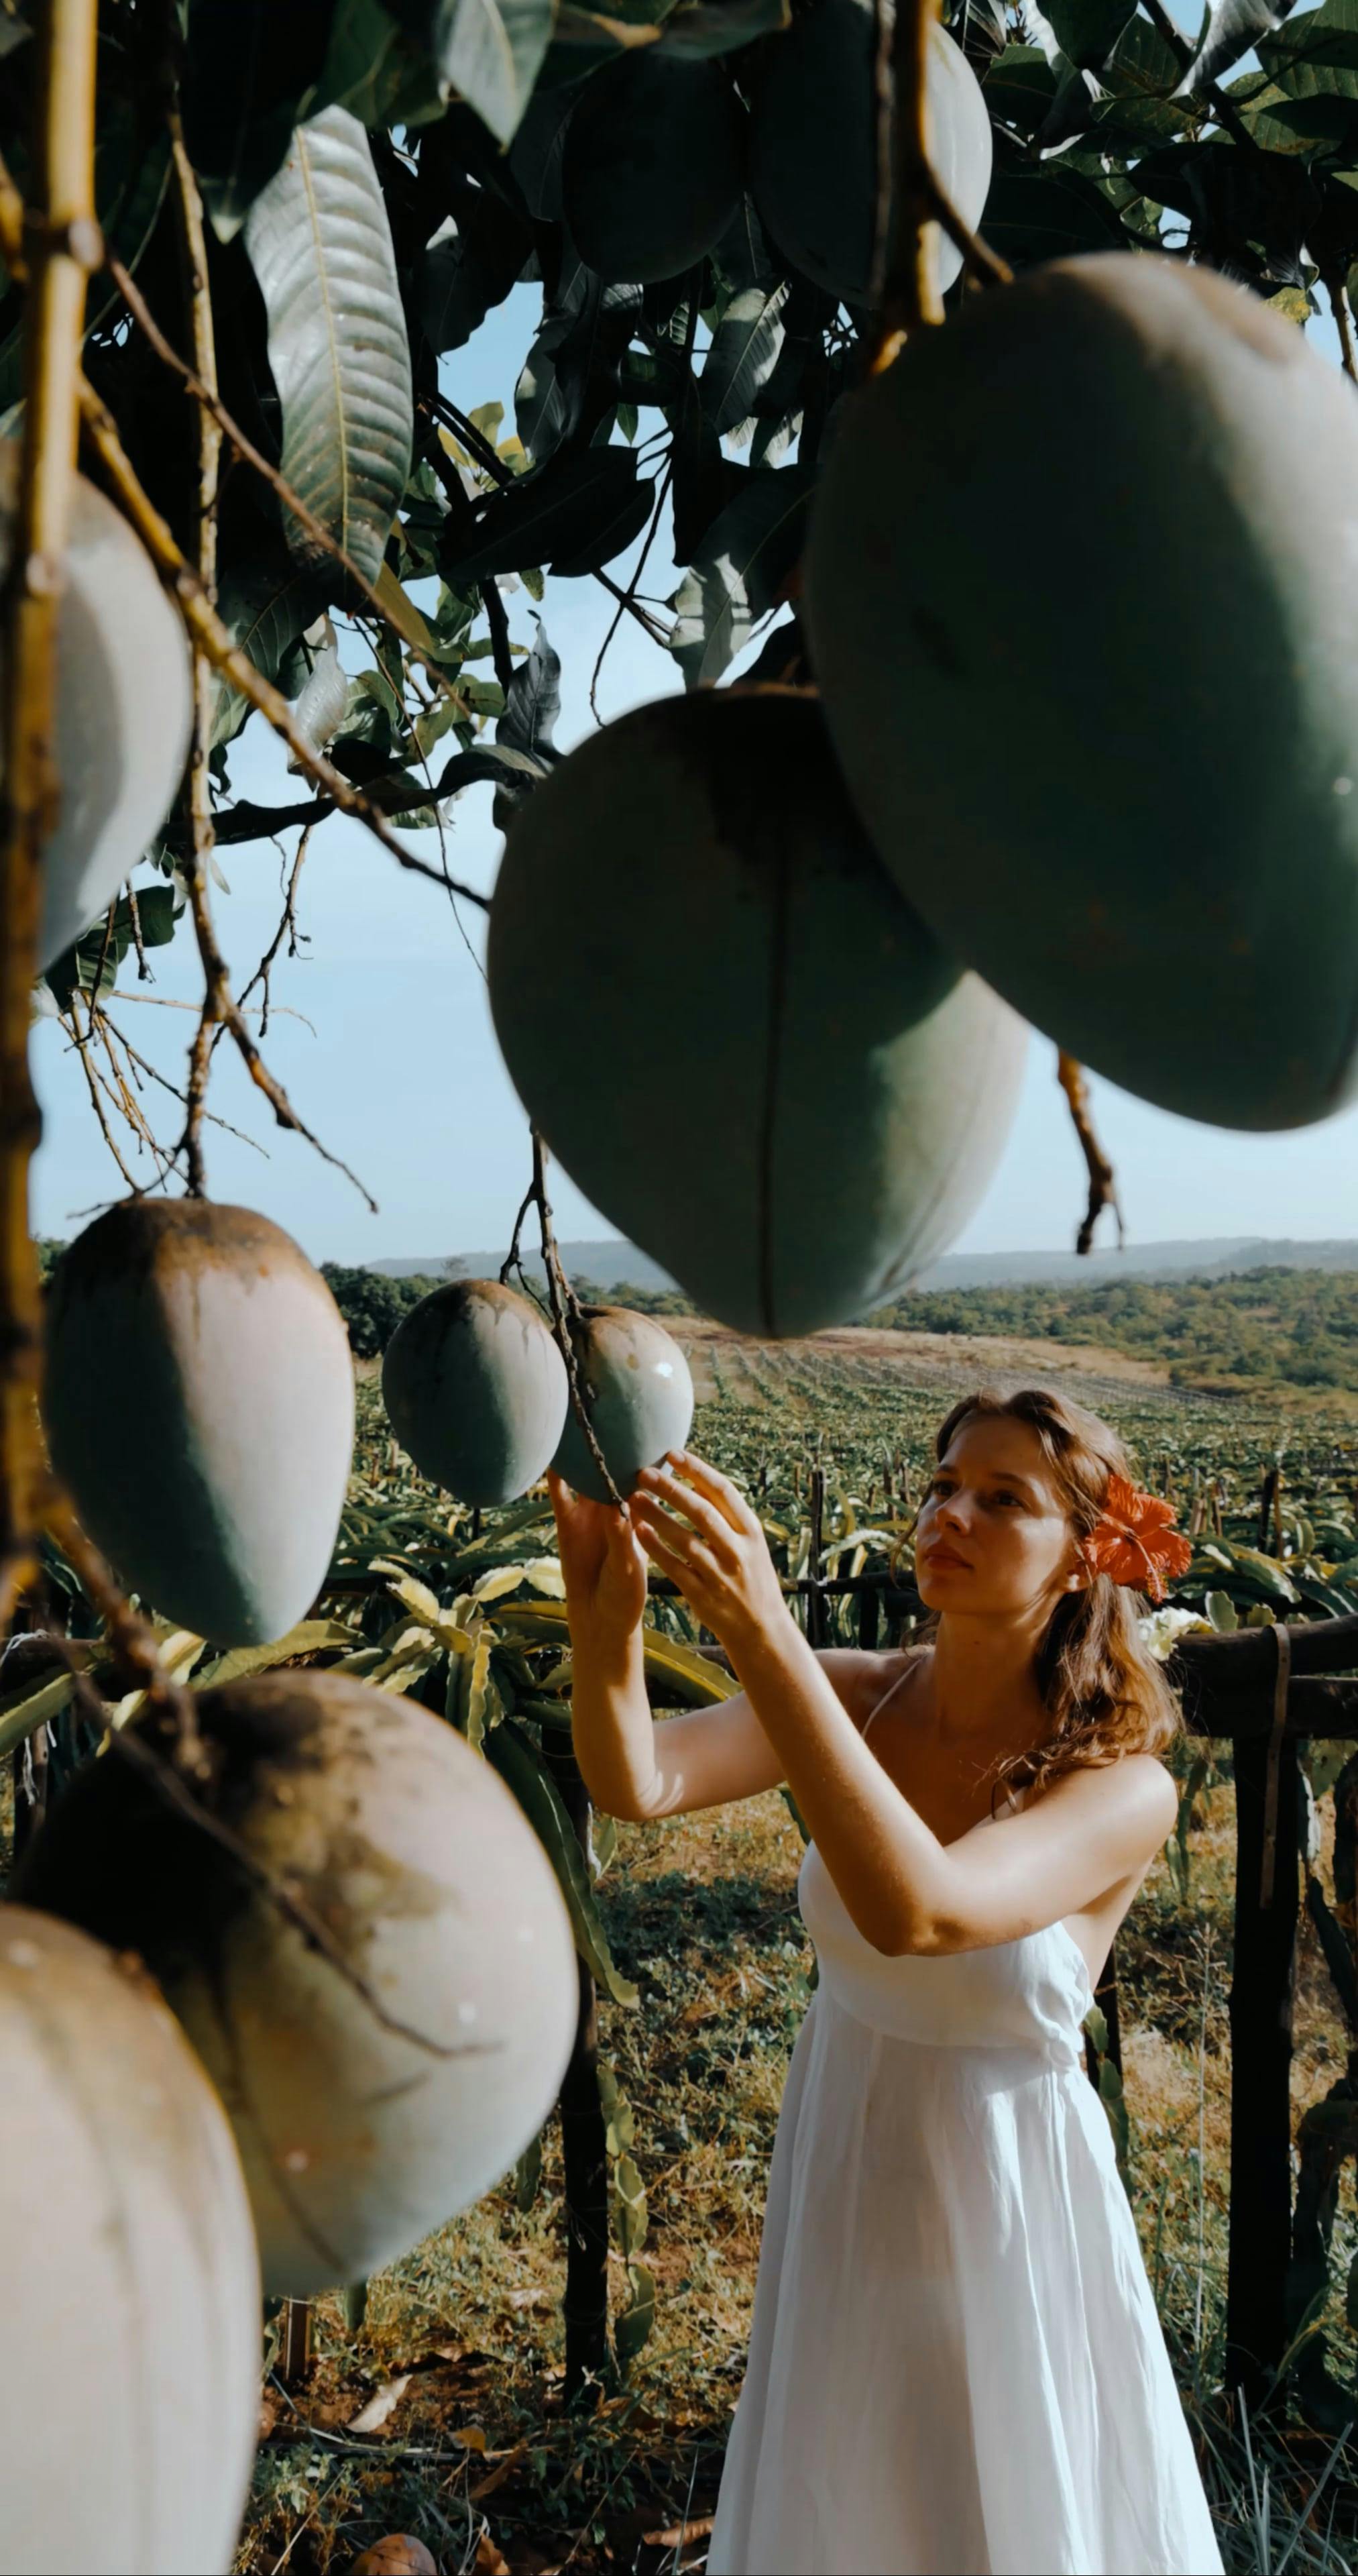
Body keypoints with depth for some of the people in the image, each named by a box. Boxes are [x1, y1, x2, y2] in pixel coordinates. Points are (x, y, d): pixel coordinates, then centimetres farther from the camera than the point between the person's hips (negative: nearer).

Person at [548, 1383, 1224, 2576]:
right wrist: (607, 1615, -47)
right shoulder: (855, 1695, -12)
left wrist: (762, 1635, -50)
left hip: (1006, 2208, -4)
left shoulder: (1124, 1787, -23)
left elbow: (918, 1912, -41)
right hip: (839, 2177, 4)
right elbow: (639, 1784, -27)